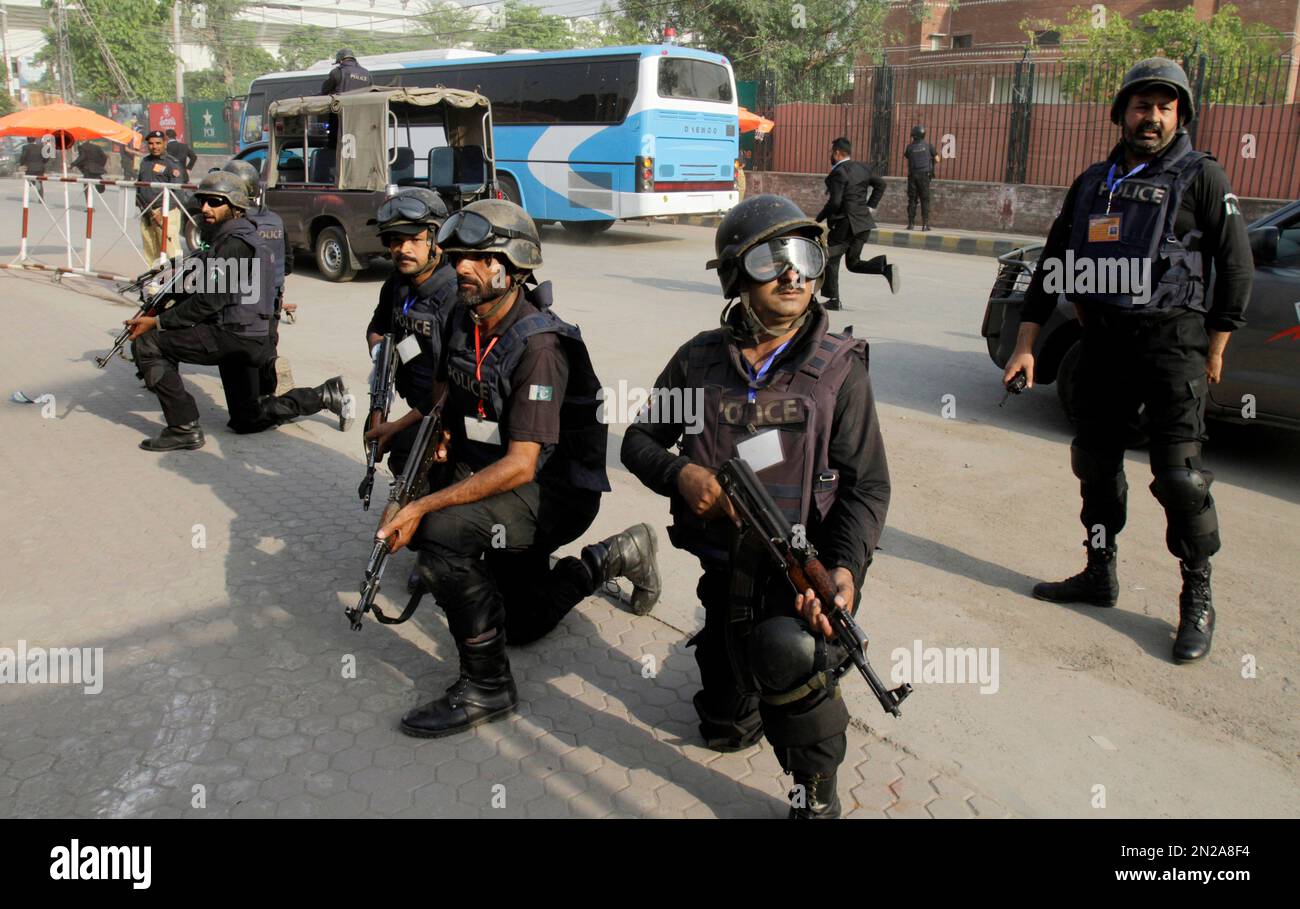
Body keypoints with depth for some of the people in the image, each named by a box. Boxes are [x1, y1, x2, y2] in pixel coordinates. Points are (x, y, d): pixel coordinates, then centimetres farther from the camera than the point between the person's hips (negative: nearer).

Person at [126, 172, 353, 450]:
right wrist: (163, 312, 8)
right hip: (251, 342, 10)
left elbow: (209, 300, -21)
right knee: (248, 420, 20)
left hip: (235, 337, -10)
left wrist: (158, 322, -16)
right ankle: (327, 395, 26)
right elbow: (199, 291, 19)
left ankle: (184, 428, -12)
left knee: (148, 343, -12)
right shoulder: (223, 238, 18)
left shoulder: (235, 244, -15)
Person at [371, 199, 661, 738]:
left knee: (443, 531, -33)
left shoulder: (539, 345, -27)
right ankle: (614, 558, 39)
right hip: (493, 476, 9)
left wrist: (424, 506, -35)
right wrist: (432, 420, -6)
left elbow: (520, 466, -32)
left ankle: (486, 686, -19)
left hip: (558, 490, -9)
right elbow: (449, 392, 17)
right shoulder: (464, 319, -3)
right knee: (523, 622, 19)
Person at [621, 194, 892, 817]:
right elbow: (638, 440, 7)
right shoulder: (701, 360, -1)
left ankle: (816, 796, -11)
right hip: (724, 563, 3)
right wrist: (682, 474, -15)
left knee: (785, 648, -35)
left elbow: (867, 485, -9)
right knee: (724, 728, 12)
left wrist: (845, 567, -26)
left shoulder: (839, 368, -7)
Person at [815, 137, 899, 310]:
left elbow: (834, 202, -21)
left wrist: (818, 219, -9)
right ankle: (886, 267, -6)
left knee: (831, 260, 6)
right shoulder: (861, 168, 11)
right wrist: (870, 207, 17)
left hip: (846, 224, -8)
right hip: (863, 222, 8)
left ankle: (833, 300, 7)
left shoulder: (838, 173, -14)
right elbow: (880, 184, 18)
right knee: (854, 263, 16)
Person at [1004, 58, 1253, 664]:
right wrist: (1025, 343, 8)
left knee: (1178, 473, -7)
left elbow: (1236, 267, 0)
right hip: (1102, 340, 5)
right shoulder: (1092, 182, 15)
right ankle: (1100, 574, 25)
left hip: (1171, 342, -5)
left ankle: (1198, 599, 6)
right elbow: (1052, 262, 14)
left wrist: (1214, 352, -3)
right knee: (1096, 461, 10)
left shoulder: (1201, 177, 1)